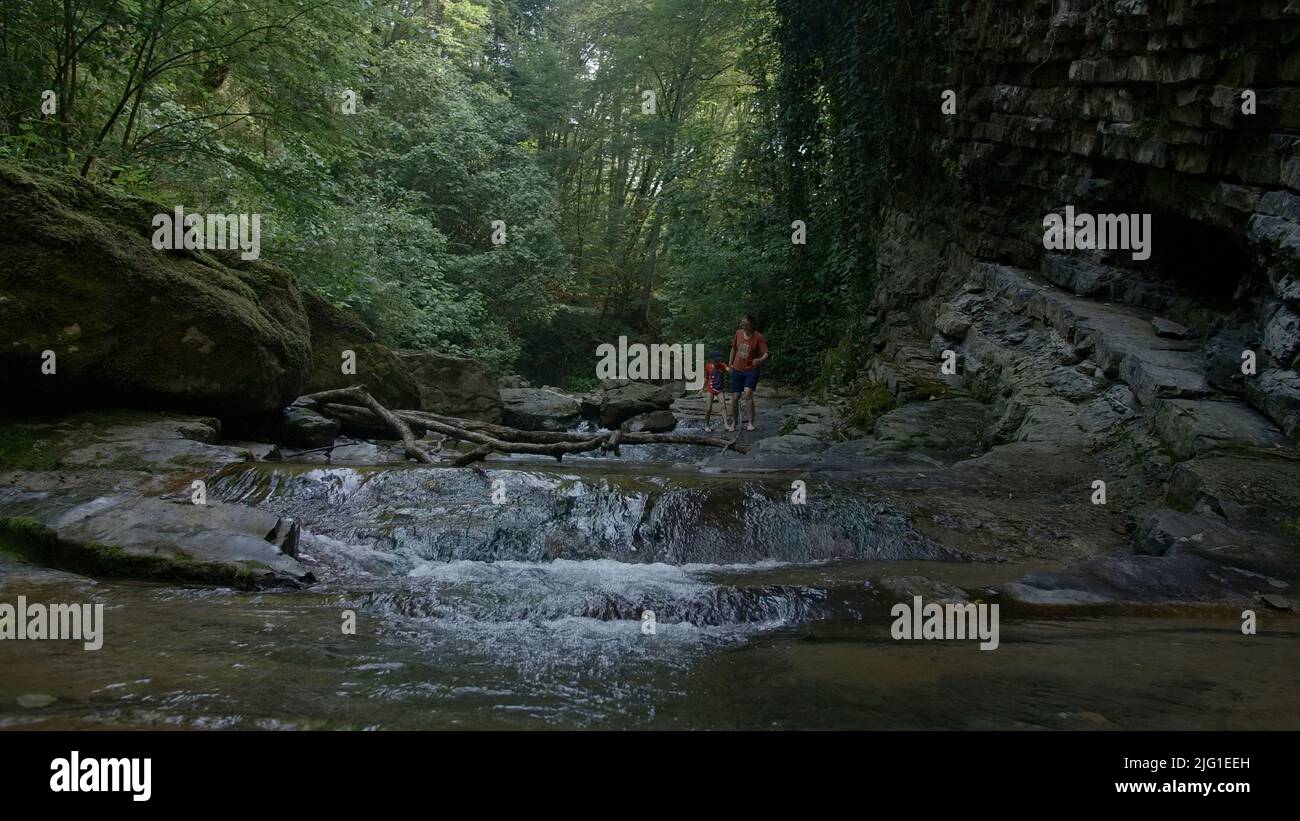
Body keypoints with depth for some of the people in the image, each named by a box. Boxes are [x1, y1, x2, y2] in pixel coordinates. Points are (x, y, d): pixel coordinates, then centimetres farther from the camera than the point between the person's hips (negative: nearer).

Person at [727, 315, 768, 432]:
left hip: (751, 370, -4)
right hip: (737, 370, 4)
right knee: (735, 397, 5)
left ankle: (750, 423, -17)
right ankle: (734, 421, 25)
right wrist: (730, 363, 19)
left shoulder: (758, 337, -11)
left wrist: (759, 360, -36)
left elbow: (766, 354, -15)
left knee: (748, 394, -22)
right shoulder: (738, 333, 1)